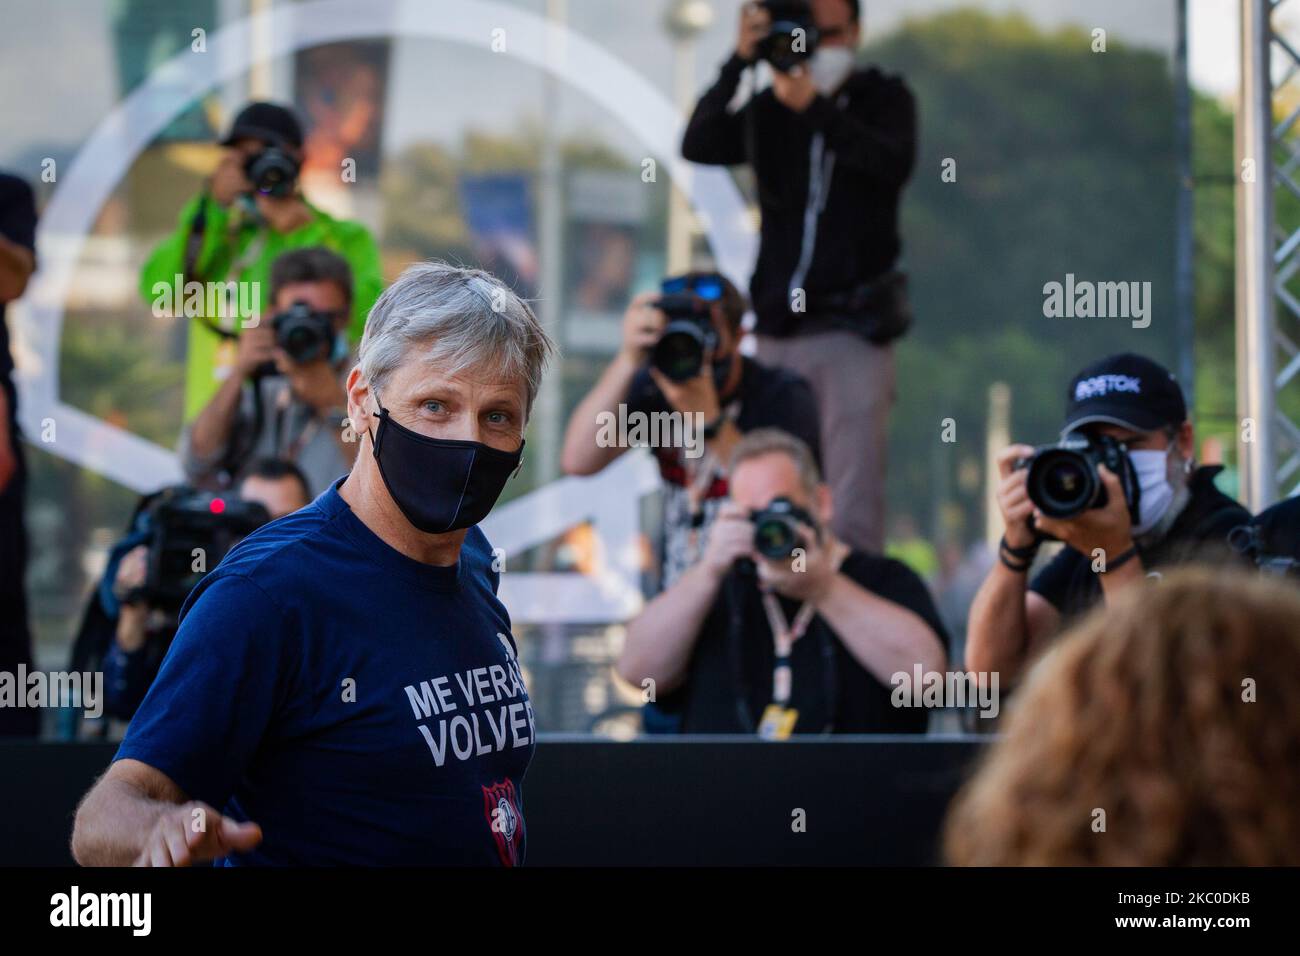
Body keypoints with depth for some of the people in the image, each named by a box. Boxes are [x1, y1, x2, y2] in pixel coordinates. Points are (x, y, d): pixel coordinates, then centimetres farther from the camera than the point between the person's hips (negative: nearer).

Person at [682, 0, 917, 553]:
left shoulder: (883, 99, 8)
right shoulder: (767, 109, 13)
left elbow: (893, 163, -13)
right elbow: (698, 146, -3)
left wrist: (814, 108, -24)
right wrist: (740, 61, -13)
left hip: (853, 326, -3)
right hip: (778, 328, 3)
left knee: (853, 500, -12)